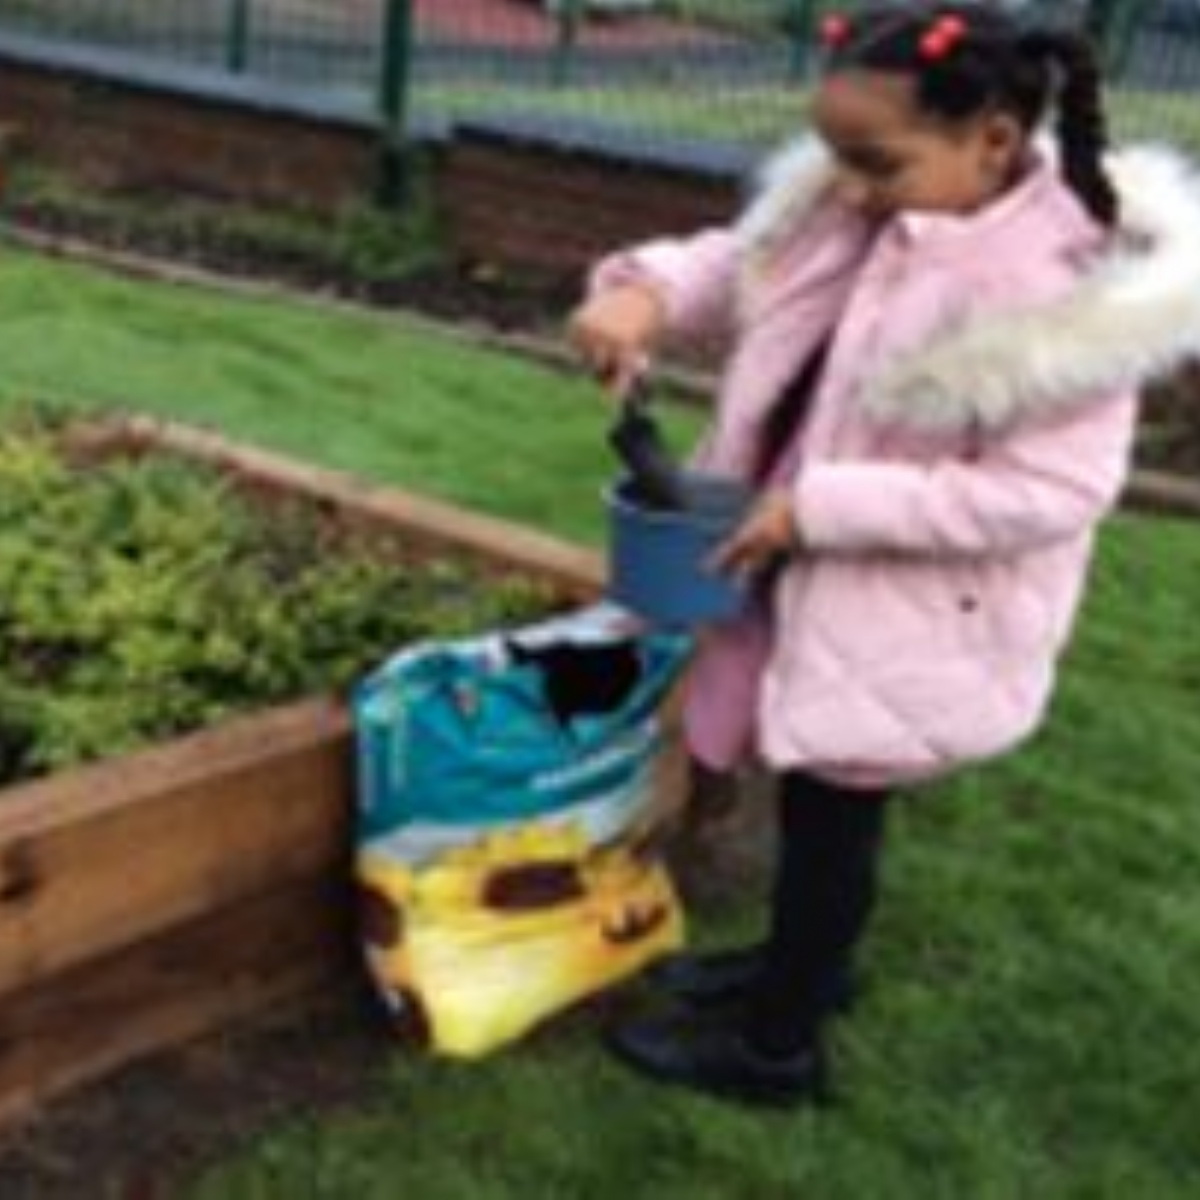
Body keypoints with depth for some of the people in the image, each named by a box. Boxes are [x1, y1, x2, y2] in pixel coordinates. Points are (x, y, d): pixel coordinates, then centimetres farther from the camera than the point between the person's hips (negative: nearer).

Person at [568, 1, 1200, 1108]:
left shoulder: (1068, 291, -26)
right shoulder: (856, 216, -4)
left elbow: (1042, 493, -27)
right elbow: (739, 267, 5)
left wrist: (820, 506, -27)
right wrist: (645, 293, -19)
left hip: (911, 619, -7)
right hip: (819, 583, 7)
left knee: (830, 813, 7)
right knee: (811, 798, 24)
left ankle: (776, 1048, 27)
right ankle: (804, 965, 49)